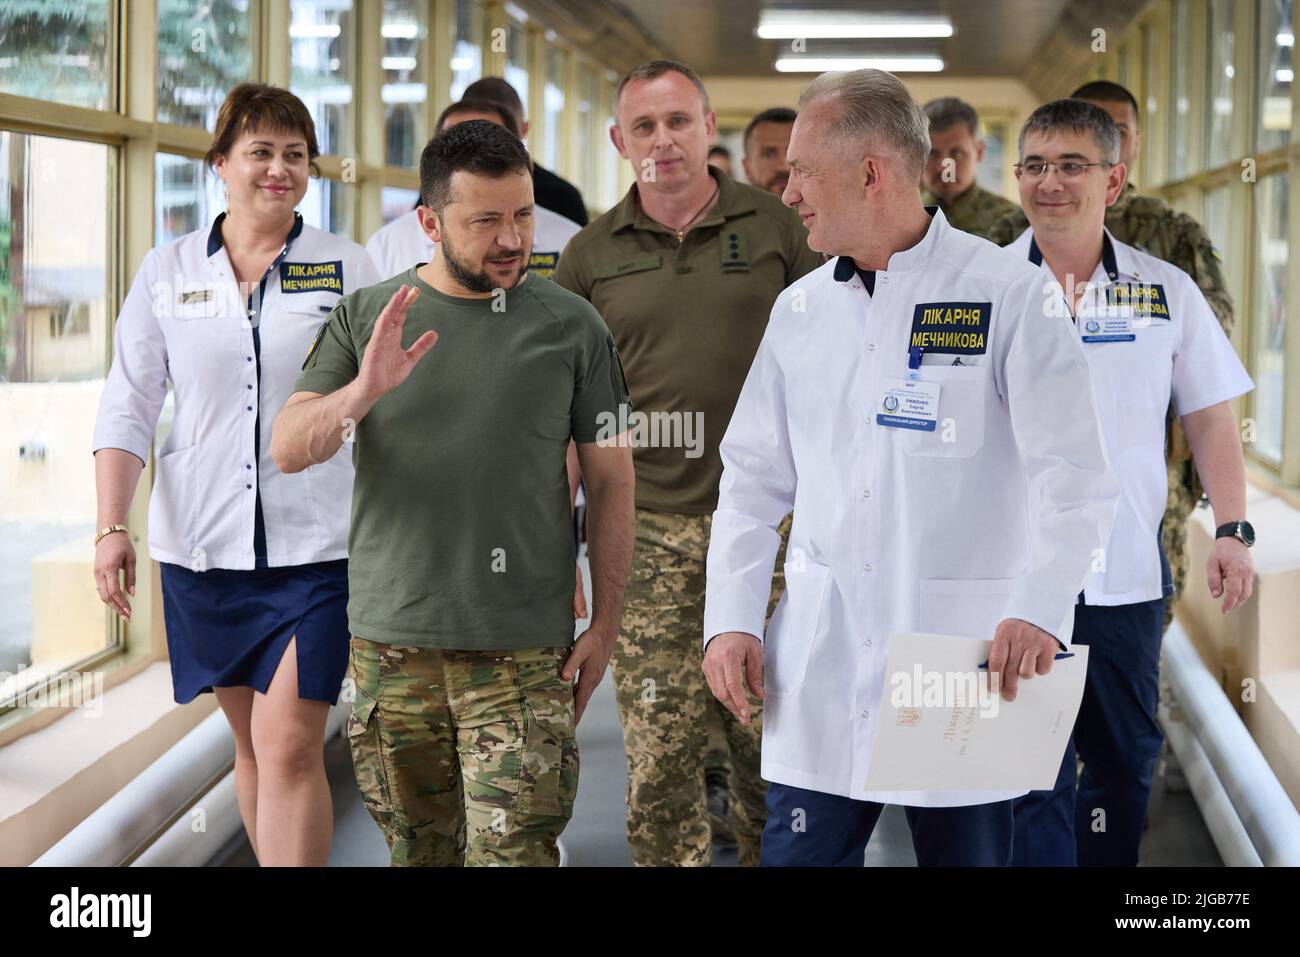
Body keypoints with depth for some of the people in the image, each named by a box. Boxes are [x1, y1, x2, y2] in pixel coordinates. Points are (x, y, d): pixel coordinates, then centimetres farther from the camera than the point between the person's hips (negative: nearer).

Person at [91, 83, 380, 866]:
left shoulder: (349, 270, 3)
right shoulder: (167, 272, 7)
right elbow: (128, 407, 6)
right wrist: (112, 527, -4)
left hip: (314, 544, -2)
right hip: (202, 541, 2)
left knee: (291, 747, -11)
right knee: (252, 742, 12)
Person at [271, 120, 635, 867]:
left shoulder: (570, 326, 1)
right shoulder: (365, 319, 5)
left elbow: (611, 478, 5)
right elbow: (288, 450, -3)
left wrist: (605, 624, 0)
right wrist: (362, 392, -23)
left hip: (522, 649, -2)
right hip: (391, 638, 2)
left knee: (512, 849, -9)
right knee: (418, 847, 13)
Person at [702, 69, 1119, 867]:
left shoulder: (1006, 294, -6)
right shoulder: (800, 308, 10)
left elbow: (1077, 479, -11)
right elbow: (755, 479, 14)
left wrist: (1041, 609, -25)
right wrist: (731, 619, 3)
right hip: (819, 661, 4)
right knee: (801, 848, 4)